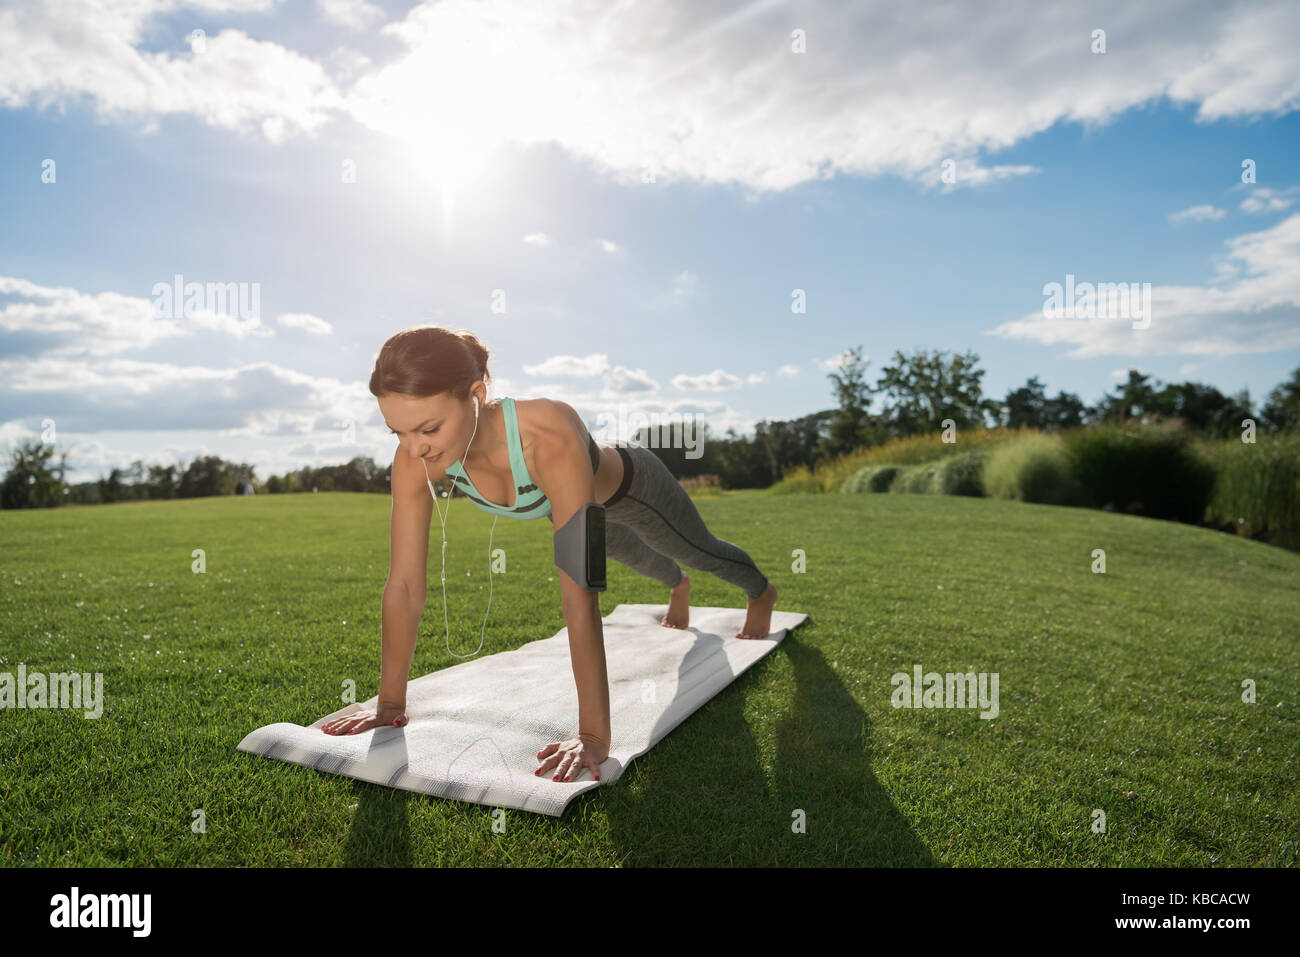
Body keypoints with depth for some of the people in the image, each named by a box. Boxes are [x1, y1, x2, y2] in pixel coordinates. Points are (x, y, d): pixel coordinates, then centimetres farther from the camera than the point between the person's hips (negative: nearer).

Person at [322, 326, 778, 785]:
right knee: (636, 558, 37)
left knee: (701, 552, 26)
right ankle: (679, 587, 75)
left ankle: (762, 592, 64)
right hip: (582, 502, 5)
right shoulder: (414, 458, -35)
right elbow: (404, 583, -29)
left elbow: (579, 595, -52)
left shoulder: (550, 439, -52)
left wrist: (594, 735, -49)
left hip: (630, 486, -5)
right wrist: (390, 703, -25)